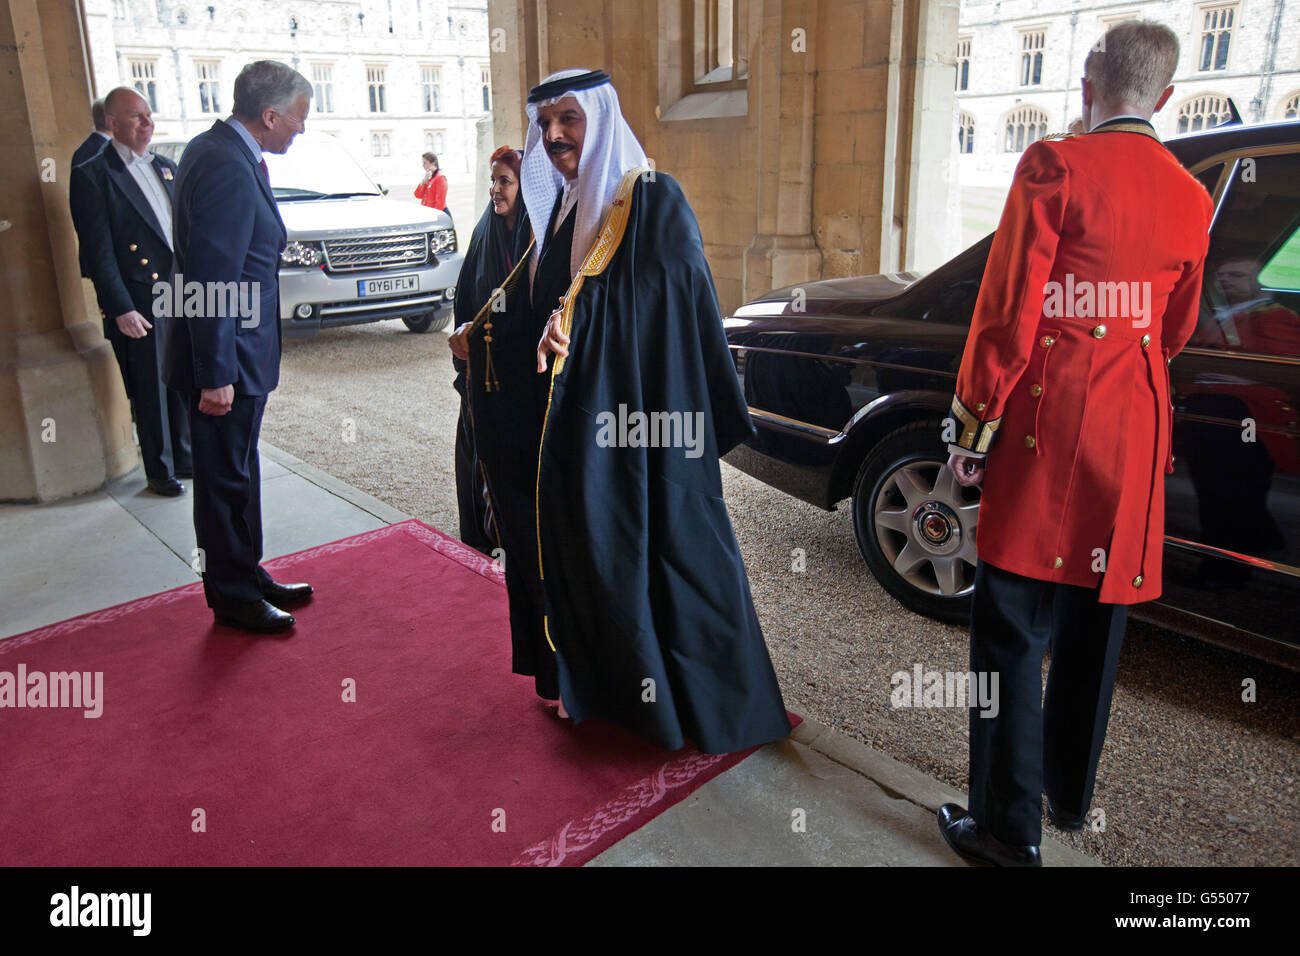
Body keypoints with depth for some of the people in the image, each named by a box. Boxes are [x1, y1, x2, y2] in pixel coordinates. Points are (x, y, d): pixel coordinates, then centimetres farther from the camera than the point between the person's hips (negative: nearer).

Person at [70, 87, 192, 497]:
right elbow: (98, 251, -11)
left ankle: (184, 458, 30)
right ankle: (159, 471, 18)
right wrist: (121, 309, -16)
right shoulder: (91, 175, -7)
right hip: (140, 305, -6)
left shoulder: (165, 167, 14)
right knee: (150, 393, 4)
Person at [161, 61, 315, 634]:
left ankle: (247, 578, 35)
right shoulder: (229, 168, -22)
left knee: (237, 474, 19)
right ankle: (234, 598, 21)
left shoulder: (212, 147, 10)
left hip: (235, 353, 10)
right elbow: (212, 280, -25)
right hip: (229, 357, -10)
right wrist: (216, 375, -23)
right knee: (226, 480, 5)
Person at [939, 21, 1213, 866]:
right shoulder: (1192, 198, 9)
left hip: (1049, 428, -6)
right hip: (1136, 436, 6)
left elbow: (1009, 314, -12)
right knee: (1097, 627, 16)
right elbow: (1175, 331, 17)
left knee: (1015, 632, 1)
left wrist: (974, 429, -5)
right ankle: (1072, 796, 33)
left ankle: (1011, 828, 9)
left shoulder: (1056, 167, -7)